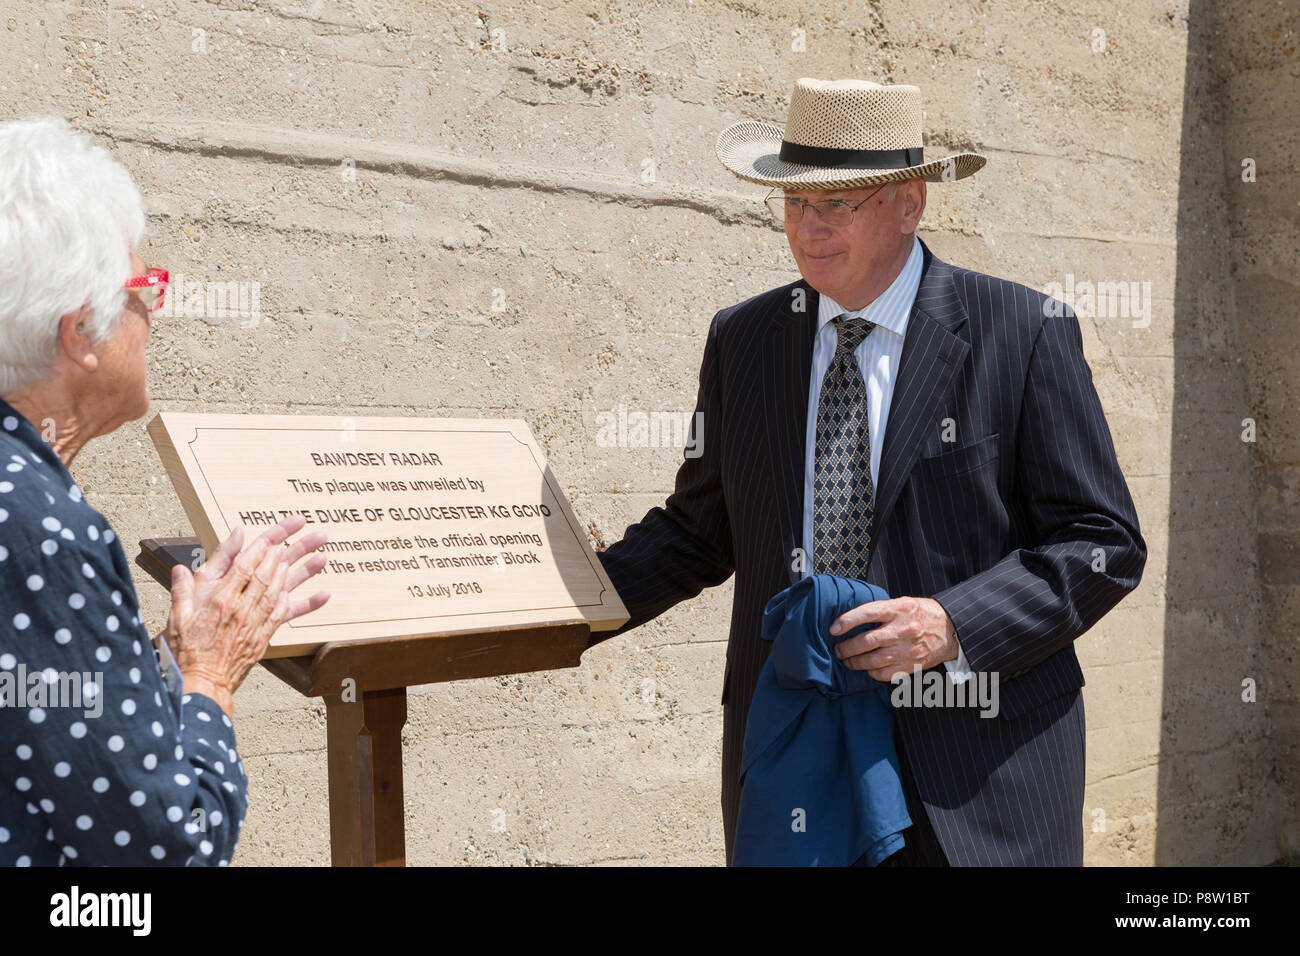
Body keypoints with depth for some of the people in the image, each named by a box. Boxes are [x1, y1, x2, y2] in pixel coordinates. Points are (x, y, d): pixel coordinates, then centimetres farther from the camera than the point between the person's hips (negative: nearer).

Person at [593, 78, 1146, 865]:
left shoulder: (1026, 333, -5)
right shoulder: (742, 340, 7)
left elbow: (1103, 543, -6)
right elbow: (701, 530, 14)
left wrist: (954, 623, -20)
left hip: (979, 765, -3)